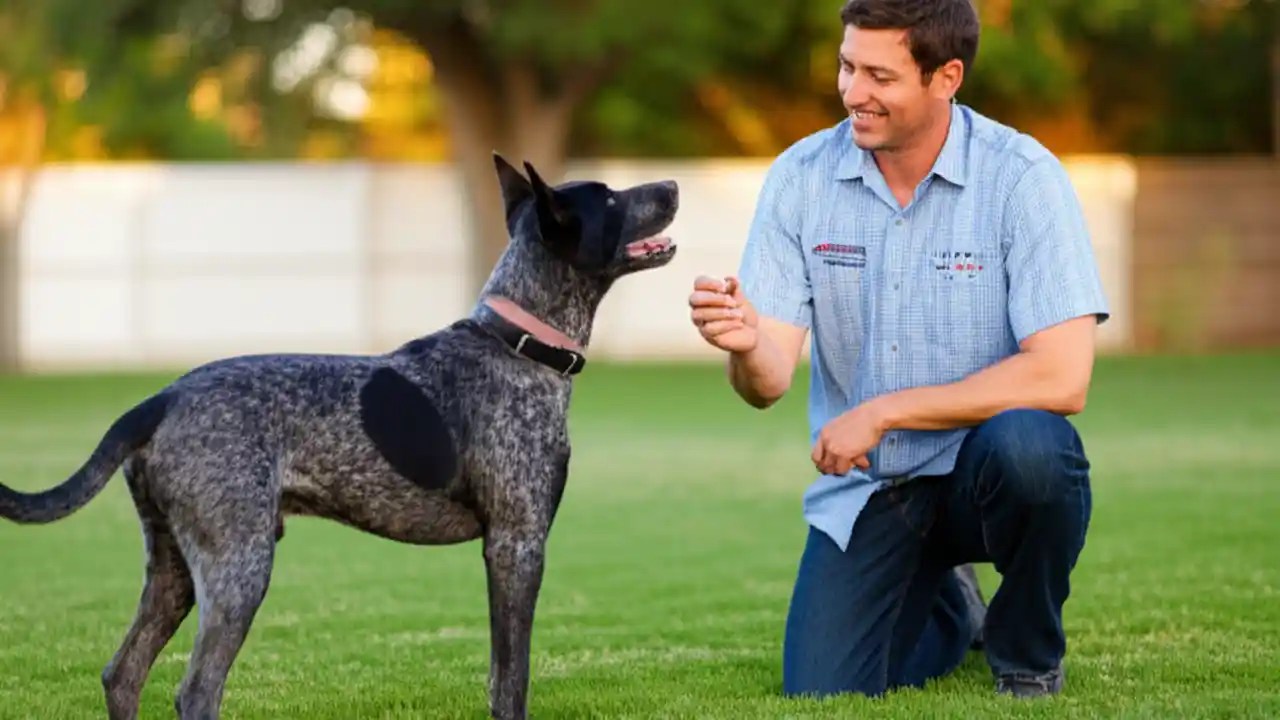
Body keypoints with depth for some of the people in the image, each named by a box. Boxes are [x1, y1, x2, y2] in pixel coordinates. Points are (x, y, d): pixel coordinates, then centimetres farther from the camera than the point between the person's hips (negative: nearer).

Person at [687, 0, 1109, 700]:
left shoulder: (1021, 176, -16)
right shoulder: (801, 177, -5)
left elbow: (1062, 378, -24)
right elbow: (769, 383, -7)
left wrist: (882, 412, -21)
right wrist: (746, 346, -33)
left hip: (979, 473, -3)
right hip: (863, 487, 3)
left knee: (1026, 444, -37)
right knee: (822, 694, -12)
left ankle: (1026, 658, -5)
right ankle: (945, 608, 25)